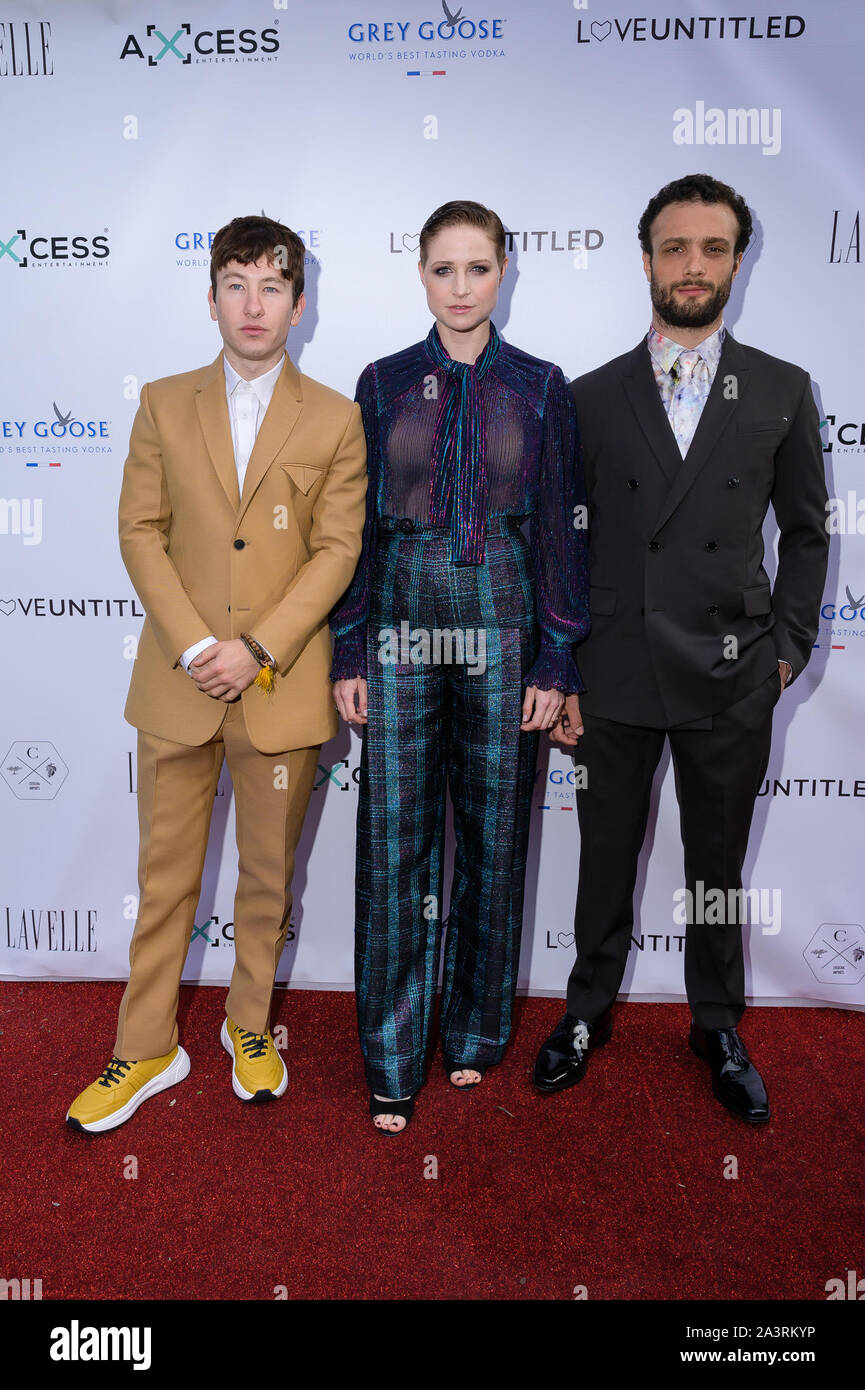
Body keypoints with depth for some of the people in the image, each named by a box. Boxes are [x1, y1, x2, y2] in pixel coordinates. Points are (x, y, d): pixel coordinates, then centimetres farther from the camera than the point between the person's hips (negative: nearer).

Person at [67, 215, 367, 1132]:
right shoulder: (164, 405, 8)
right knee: (165, 873, 10)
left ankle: (250, 1027, 33)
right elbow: (140, 531, 3)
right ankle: (147, 1049, 26)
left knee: (268, 874, 12)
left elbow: (337, 550, -2)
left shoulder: (334, 420, 4)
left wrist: (257, 651, -12)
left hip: (282, 683, -1)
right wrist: (192, 646, -10)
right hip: (179, 678, 1)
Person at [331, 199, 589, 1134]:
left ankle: (474, 1029, 28)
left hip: (502, 624, 0)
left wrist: (556, 660, -3)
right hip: (403, 622, 0)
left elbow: (559, 528, 3)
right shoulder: (385, 383, 6)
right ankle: (393, 1059, 15)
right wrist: (349, 653, 0)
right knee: (395, 838, 0)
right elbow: (358, 523, 6)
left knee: (493, 830, 8)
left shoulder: (539, 387, 5)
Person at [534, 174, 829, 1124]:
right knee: (606, 857, 12)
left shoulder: (782, 392, 5)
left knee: (719, 865, 13)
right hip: (616, 673, 0)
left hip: (732, 679, 0)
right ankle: (589, 1009, 34)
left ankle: (718, 1025, 34)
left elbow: (805, 533, 9)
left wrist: (786, 647, 0)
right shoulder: (591, 397, 4)